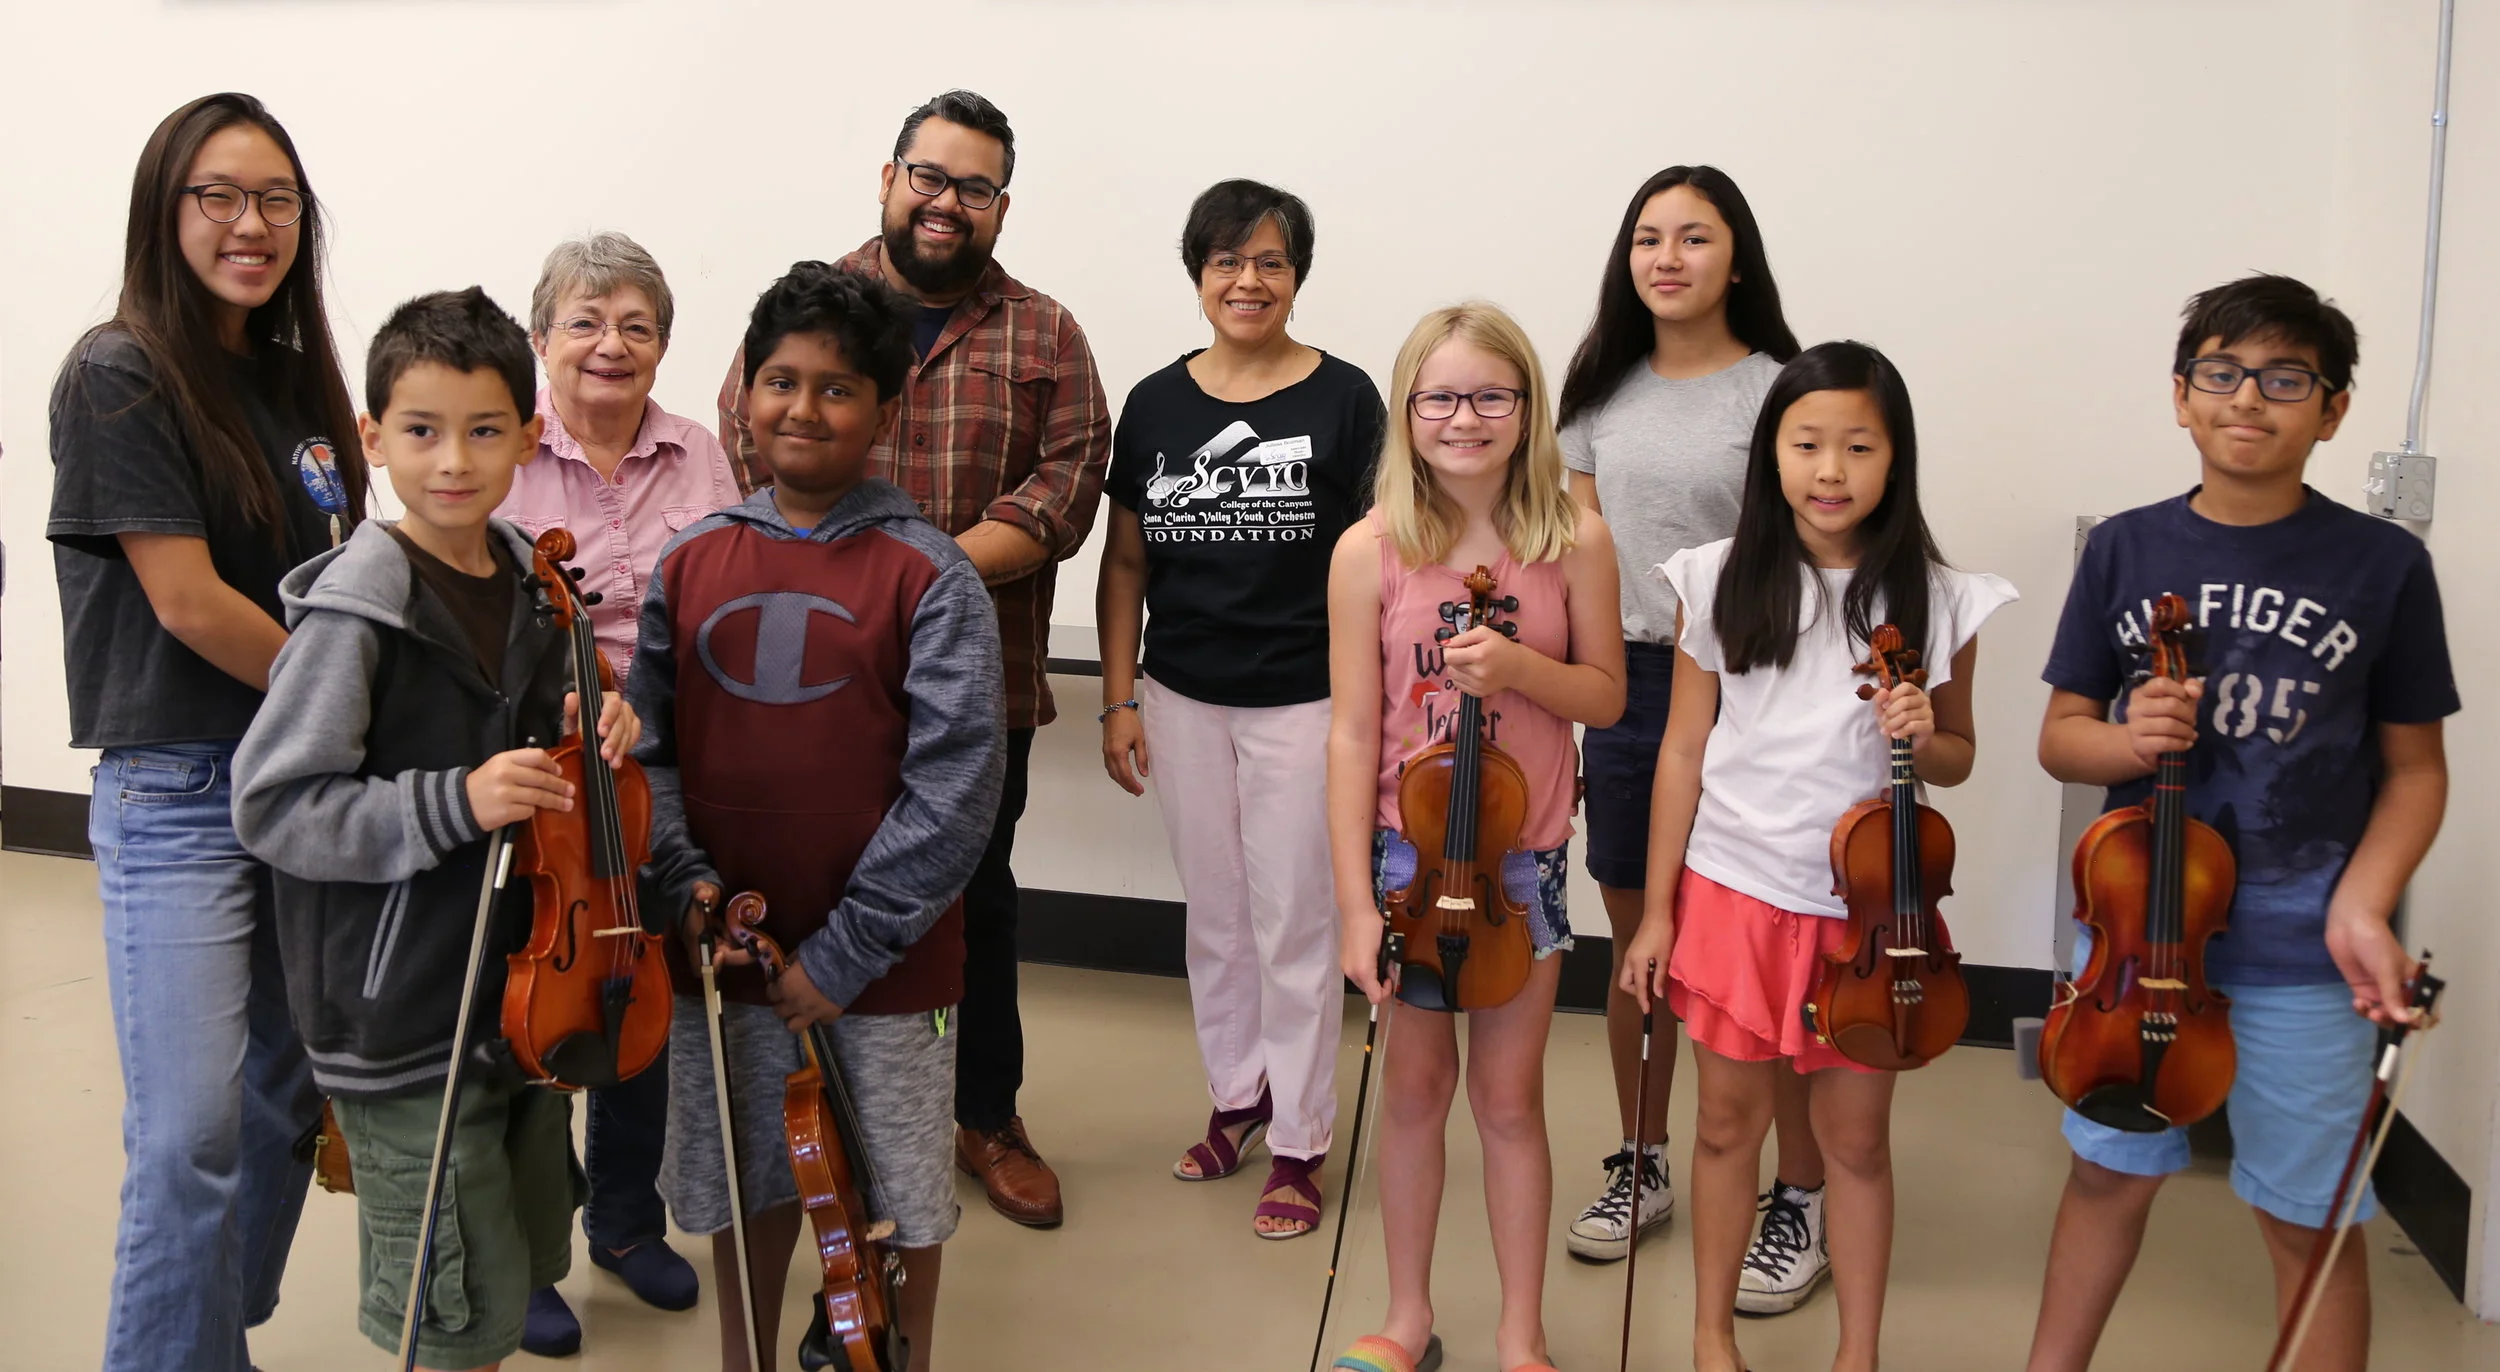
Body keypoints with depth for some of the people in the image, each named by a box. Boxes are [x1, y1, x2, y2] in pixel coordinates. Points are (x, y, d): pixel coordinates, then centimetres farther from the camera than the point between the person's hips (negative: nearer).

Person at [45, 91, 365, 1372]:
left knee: (287, 1091, 15)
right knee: (192, 1134, -8)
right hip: (177, 794, -7)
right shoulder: (118, 375, -10)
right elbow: (186, 602, -15)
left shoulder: (296, 379, 10)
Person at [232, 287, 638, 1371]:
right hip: (405, 1021, -7)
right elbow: (272, 805, -19)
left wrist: (589, 734, -3)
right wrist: (456, 802, -27)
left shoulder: (528, 582, 4)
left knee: (515, 1274, 21)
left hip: (521, 988, 7)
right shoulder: (358, 606, -17)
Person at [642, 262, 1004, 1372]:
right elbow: (647, 745, 5)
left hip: (883, 960, -3)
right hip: (726, 948, 3)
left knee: (900, 1193, 12)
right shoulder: (690, 563, 3)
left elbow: (955, 786, -14)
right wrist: (686, 883, -11)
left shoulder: (929, 577, -9)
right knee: (745, 1182, 18)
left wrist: (845, 952, -16)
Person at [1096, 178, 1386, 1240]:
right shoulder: (1156, 405, 4)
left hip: (1303, 701, -3)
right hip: (1184, 701, 4)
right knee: (1215, 917, 16)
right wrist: (1119, 699, 5)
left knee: (1294, 924, 4)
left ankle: (1298, 1140, 18)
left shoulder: (1343, 399, -6)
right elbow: (1126, 562, 8)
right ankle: (1237, 1095, 34)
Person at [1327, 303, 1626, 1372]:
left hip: (1523, 855, 0)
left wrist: (1518, 664, -19)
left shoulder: (1573, 541, -7)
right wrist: (1355, 903, -11)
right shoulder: (1371, 552, -10)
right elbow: (1353, 733, -9)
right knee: (1416, 1087, 13)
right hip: (1405, 849, 0)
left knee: (1509, 1096, 10)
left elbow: (1605, 695, 2)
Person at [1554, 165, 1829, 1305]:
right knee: (1635, 940, 14)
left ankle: (1801, 1199, 14)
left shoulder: (1777, 393, -5)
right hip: (1622, 683, 5)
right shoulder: (1604, 389, 10)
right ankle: (1642, 1165, 30)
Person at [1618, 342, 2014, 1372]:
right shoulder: (1721, 581, -5)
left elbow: (1957, 756, 8)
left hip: (1862, 908, 0)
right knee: (1728, 1123, 12)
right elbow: (1684, 750, -1)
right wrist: (1657, 911, -1)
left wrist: (1924, 737, -17)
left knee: (1857, 1139, 10)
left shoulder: (1935, 599, -5)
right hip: (1733, 893, 0)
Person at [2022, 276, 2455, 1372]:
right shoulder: (2124, 551, 0)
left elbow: (2415, 768, 1)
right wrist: (2126, 741, -18)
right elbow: (2060, 737, 5)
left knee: (2308, 1218, 9)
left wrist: (2363, 905, -15)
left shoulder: (2383, 565, -5)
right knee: (2110, 1171, 17)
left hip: (2302, 948, -2)